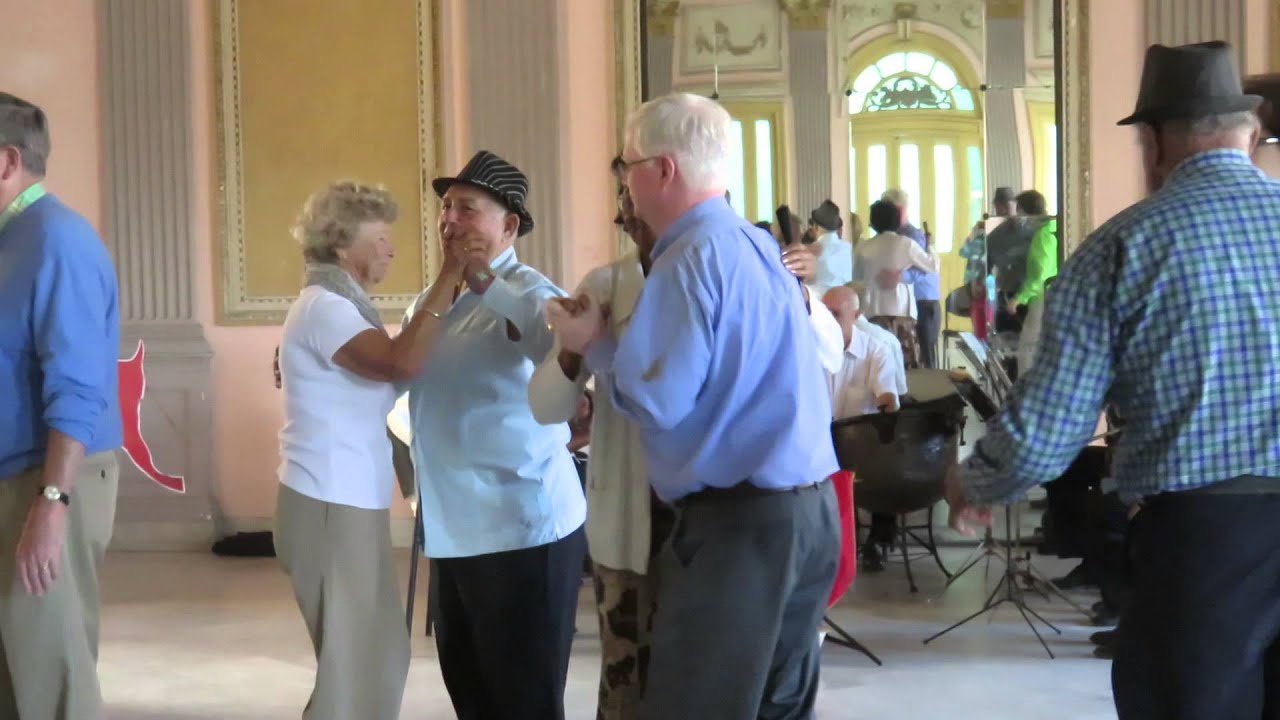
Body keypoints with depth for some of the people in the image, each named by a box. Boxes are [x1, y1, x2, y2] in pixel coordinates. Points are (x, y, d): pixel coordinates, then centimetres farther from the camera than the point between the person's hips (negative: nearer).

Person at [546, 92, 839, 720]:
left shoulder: (692, 257, -13)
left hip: (737, 521, -9)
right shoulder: (760, 246, 13)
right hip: (811, 507, 9)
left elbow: (660, 402, -18)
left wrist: (594, 344, 0)